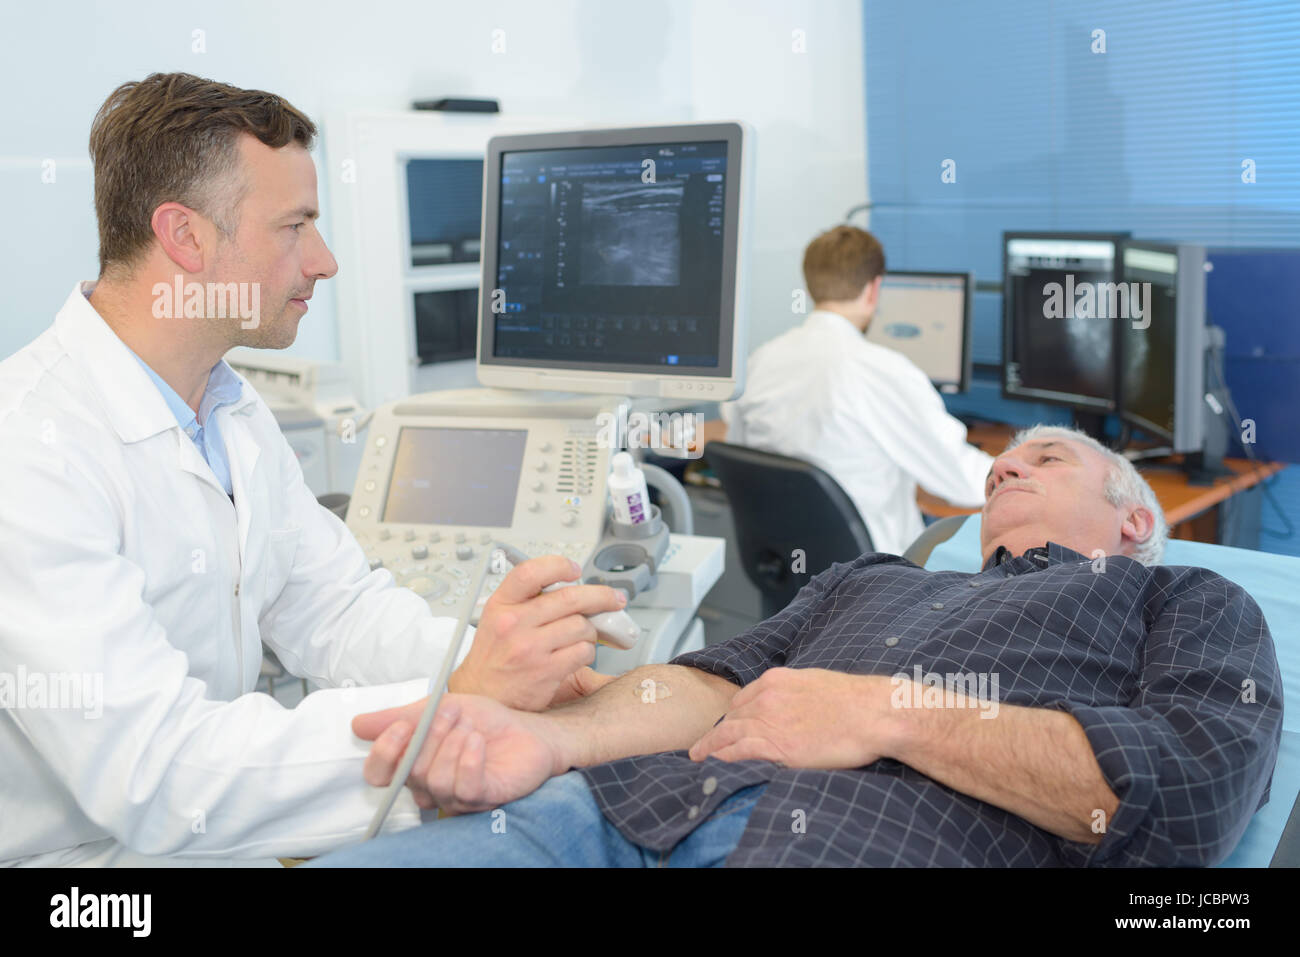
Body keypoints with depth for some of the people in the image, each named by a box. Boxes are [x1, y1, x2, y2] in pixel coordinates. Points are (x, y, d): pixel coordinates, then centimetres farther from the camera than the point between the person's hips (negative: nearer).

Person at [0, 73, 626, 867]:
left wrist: (501, 664, -13)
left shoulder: (234, 410, 7)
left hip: (217, 814, 7)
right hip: (94, 846, -7)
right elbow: (153, 777, -28)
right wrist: (457, 702, -31)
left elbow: (335, 607, 5)